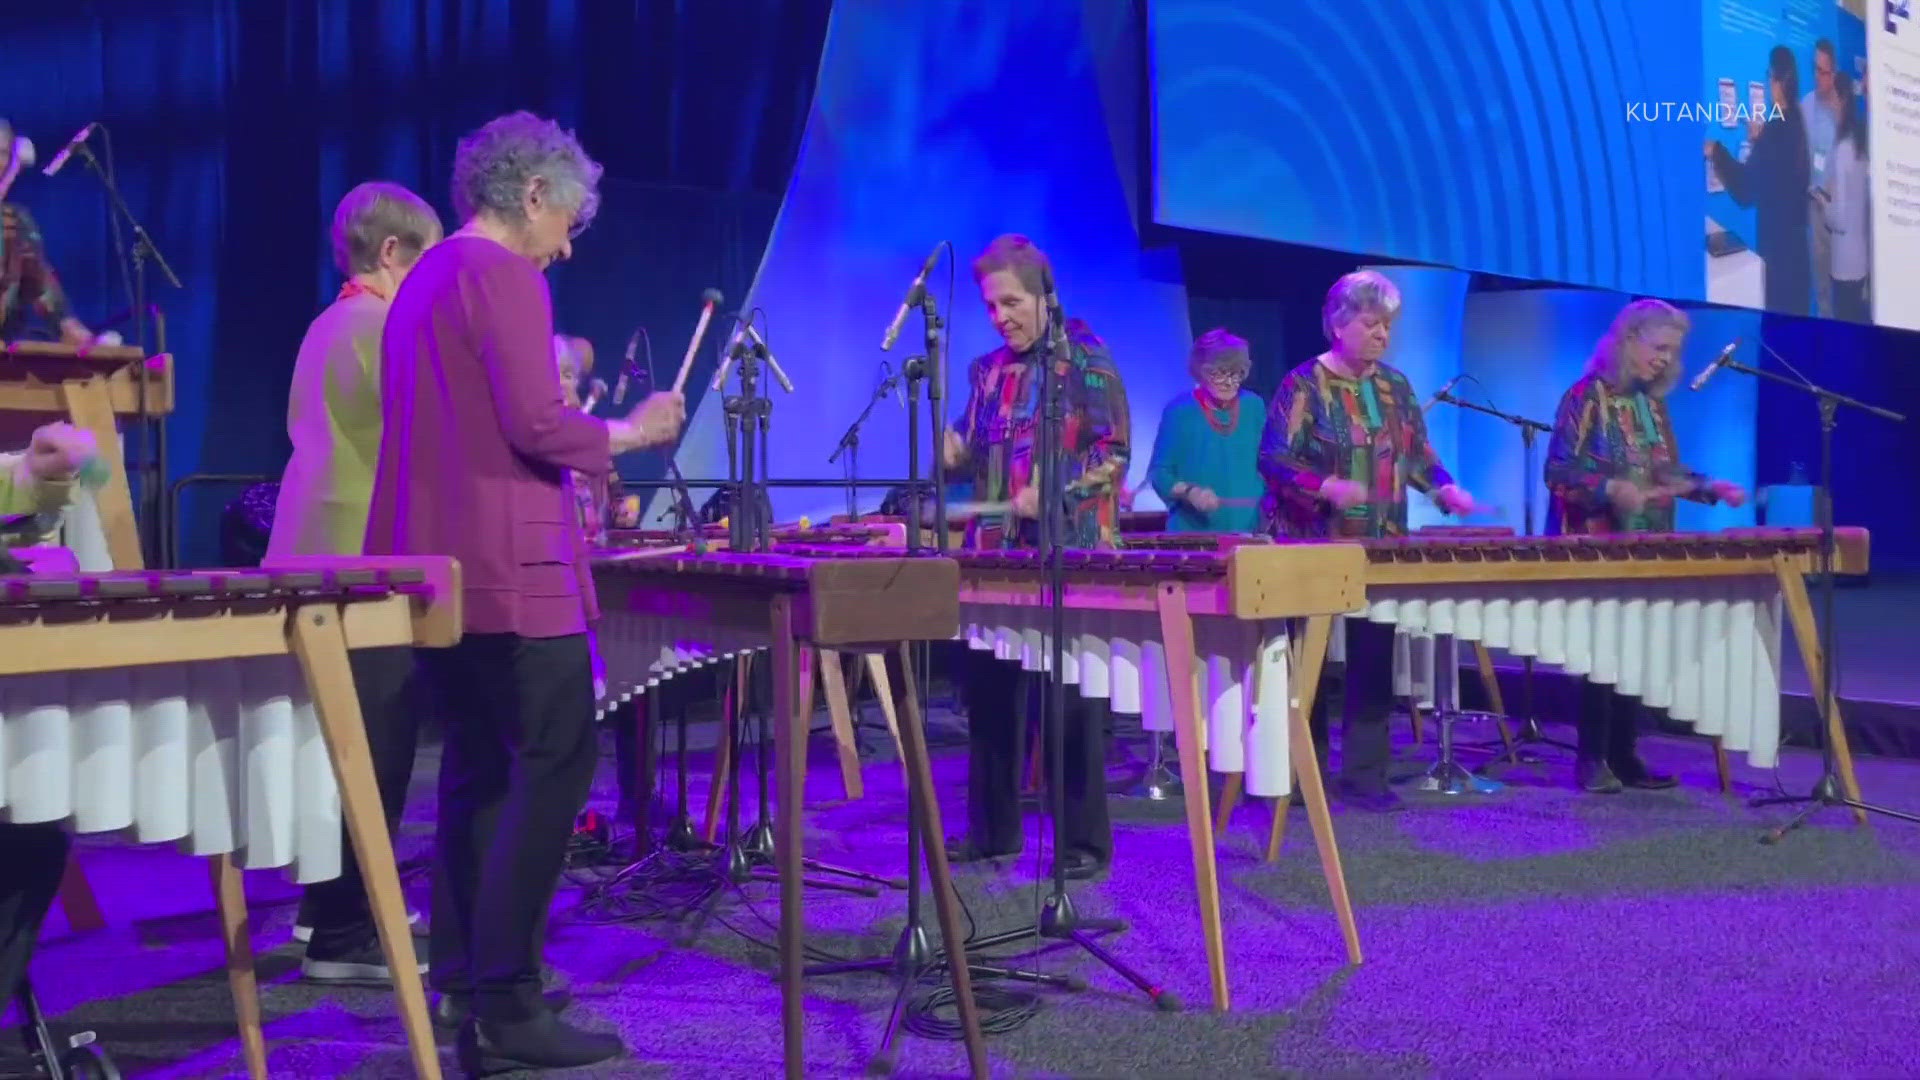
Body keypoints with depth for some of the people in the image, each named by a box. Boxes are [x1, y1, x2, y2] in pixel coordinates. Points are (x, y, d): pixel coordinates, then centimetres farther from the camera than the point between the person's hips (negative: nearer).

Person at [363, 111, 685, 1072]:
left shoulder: (422, 280, 19)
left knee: (480, 769, 14)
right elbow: (537, 428, -18)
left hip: (436, 562, 10)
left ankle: (462, 982, 20)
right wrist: (632, 430, -3)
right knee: (553, 765, -7)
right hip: (505, 568, -10)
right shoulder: (503, 275, -11)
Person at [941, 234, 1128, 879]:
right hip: (996, 554, 6)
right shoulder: (987, 371, 14)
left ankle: (1086, 842, 7)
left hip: (1069, 555, -6)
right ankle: (992, 830, 20)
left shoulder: (1085, 356, -3)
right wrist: (952, 454, -5)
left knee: (1069, 699, -2)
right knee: (986, 690, 8)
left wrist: (1052, 491, -21)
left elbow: (1114, 452, -9)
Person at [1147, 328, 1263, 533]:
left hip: (1246, 531, 3)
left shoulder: (1254, 406, 6)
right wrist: (1189, 491, -22)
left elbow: (1265, 466, 15)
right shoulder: (1179, 410, -6)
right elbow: (1159, 473, -5)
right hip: (1192, 533, -3)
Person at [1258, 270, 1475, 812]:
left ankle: (1364, 775, 10)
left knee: (1374, 661, 4)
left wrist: (1445, 489, -2)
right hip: (1314, 548, -5)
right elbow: (1272, 459, -13)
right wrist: (1327, 487, -27)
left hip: (1381, 549, 5)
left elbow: (1419, 453, 17)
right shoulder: (1303, 385, -6)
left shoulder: (1396, 386, 11)